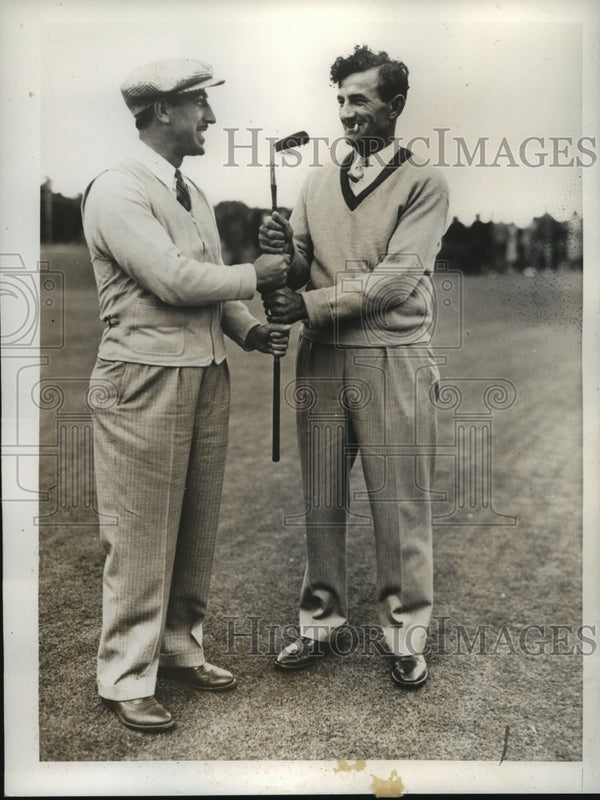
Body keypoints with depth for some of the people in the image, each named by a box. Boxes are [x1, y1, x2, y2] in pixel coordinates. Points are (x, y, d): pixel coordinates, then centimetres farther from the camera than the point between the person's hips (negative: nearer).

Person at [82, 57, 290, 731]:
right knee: (141, 537, 0)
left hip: (206, 377, 8)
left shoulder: (191, 192, 17)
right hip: (144, 382, -8)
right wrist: (255, 277, -8)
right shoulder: (117, 192, -11)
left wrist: (248, 330, 0)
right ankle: (126, 677, 15)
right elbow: (174, 278, -20)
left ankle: (180, 647, 32)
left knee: (196, 528, 15)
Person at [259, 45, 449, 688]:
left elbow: (398, 277, -13)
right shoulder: (318, 183, 13)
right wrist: (282, 251, -13)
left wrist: (311, 304, -17)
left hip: (393, 360, -4)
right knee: (321, 502, 10)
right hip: (321, 360, 4)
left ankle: (405, 633, 19)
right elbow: (298, 273, 10)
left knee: (399, 506, 4)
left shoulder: (423, 186, -1)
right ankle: (321, 621, 26)